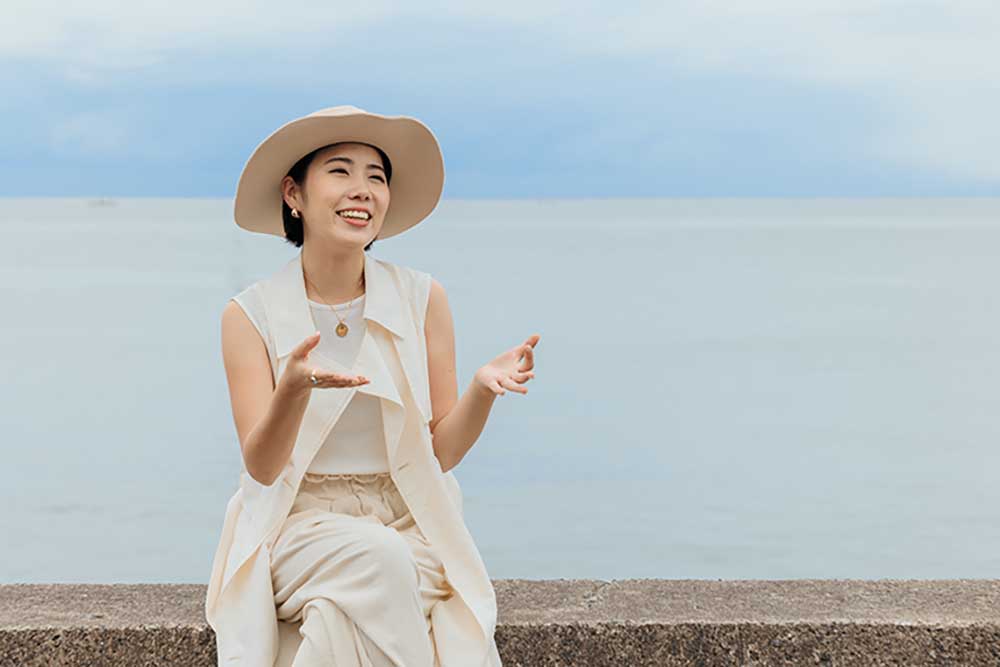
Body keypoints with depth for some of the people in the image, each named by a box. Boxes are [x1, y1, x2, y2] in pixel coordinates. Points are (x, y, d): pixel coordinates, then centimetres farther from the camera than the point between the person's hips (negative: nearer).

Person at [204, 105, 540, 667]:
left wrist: (483, 389, -19)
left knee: (340, 615, -31)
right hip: (298, 526, 0)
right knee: (378, 558, -32)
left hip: (408, 523, 0)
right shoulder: (250, 316, -1)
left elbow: (442, 451, 2)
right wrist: (294, 389, -29)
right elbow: (261, 468, -9)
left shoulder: (422, 299, 1)